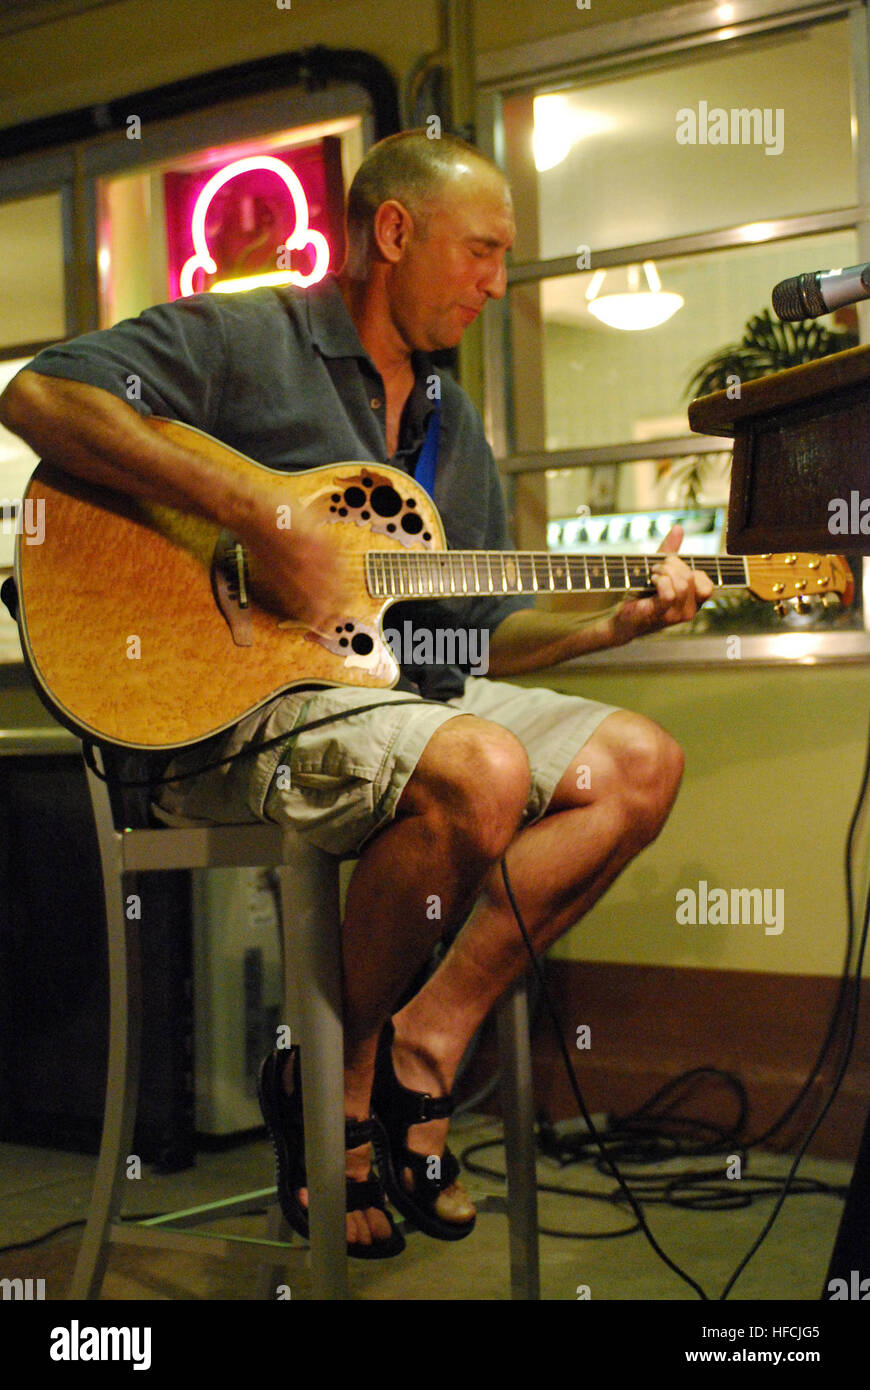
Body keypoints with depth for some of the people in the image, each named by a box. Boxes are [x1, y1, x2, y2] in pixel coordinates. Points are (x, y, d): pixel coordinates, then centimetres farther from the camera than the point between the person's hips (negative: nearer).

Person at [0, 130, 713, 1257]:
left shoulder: (450, 423, 21)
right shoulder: (237, 341, -2)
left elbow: (483, 635, 23)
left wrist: (613, 624, 6)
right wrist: (256, 515, -26)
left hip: (402, 698, 8)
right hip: (229, 710, -8)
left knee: (639, 763, -7)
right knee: (481, 774, -34)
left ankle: (425, 1042, -9)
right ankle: (339, 1076, -10)